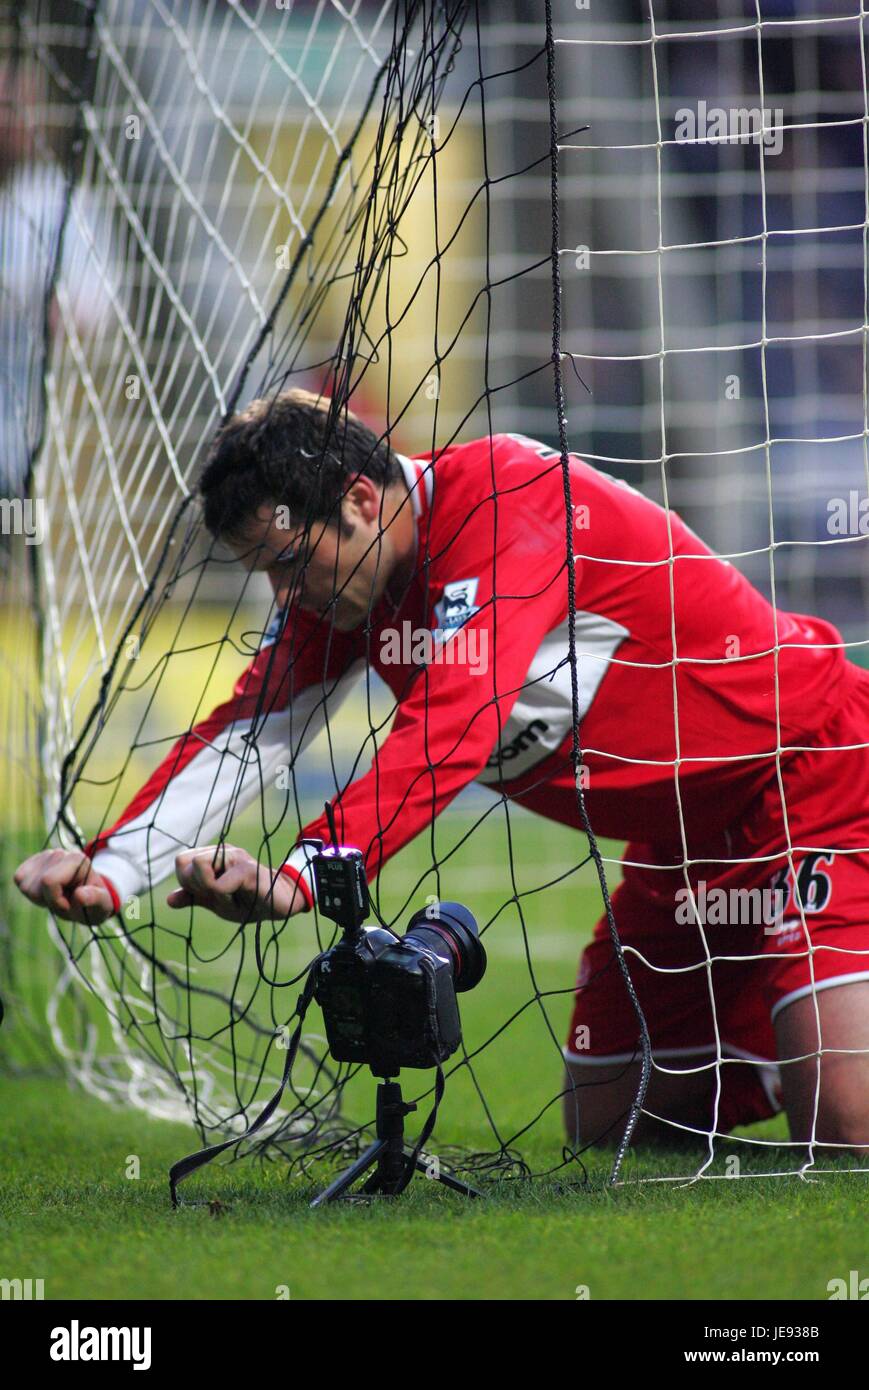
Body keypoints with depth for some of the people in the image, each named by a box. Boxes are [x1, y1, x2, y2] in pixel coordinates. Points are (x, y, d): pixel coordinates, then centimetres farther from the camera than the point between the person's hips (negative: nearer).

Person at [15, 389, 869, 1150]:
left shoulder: (510, 496, -28)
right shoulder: (340, 573, -1)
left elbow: (455, 726, -38)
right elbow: (248, 731, -6)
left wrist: (300, 875, -47)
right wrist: (109, 869, -21)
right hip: (681, 839, 9)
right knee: (601, 1134, 9)